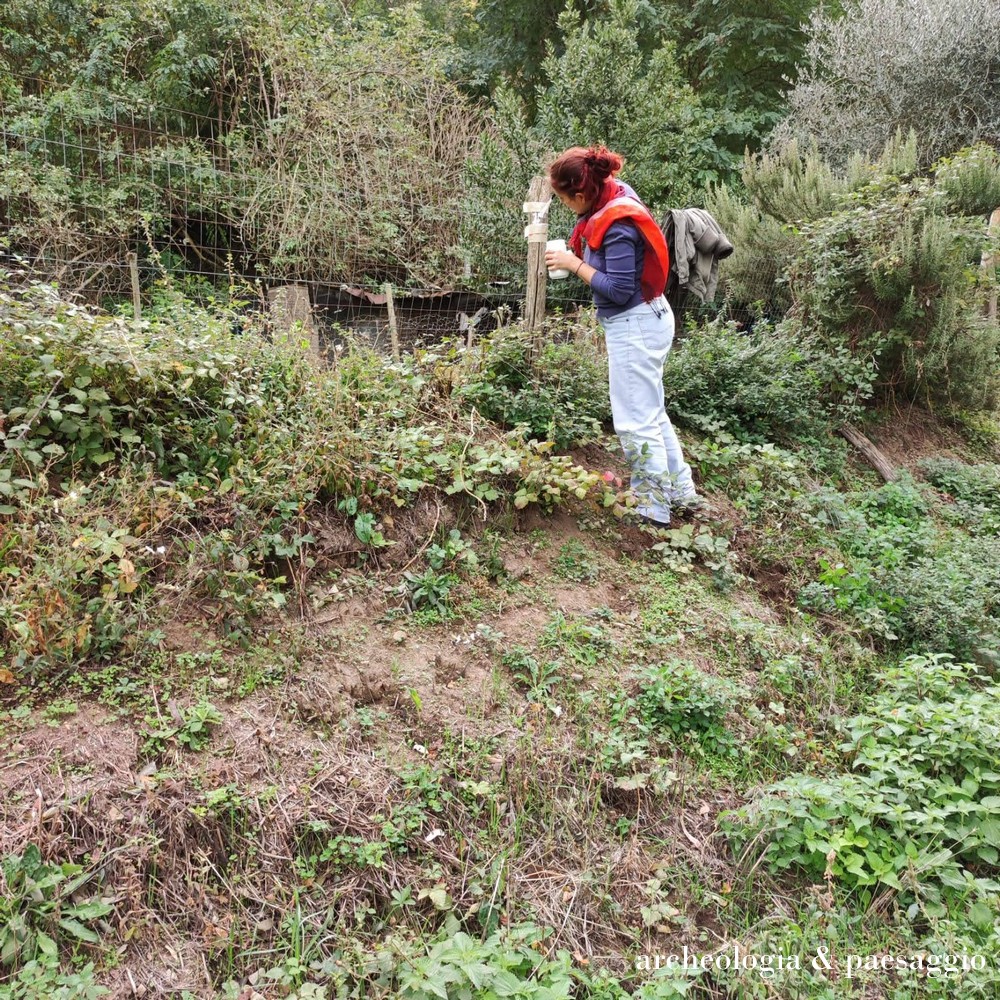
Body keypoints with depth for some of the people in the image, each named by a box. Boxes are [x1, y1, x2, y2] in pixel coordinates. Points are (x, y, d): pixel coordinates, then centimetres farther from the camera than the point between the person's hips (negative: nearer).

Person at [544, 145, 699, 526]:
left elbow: (618, 291, -25)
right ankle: (680, 491, 31)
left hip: (634, 326, -10)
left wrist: (575, 265, -17)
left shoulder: (618, 225, -25)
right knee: (651, 412, 19)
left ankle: (653, 510, 10)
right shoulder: (615, 195, 3)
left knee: (635, 421, -1)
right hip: (644, 319, 10)